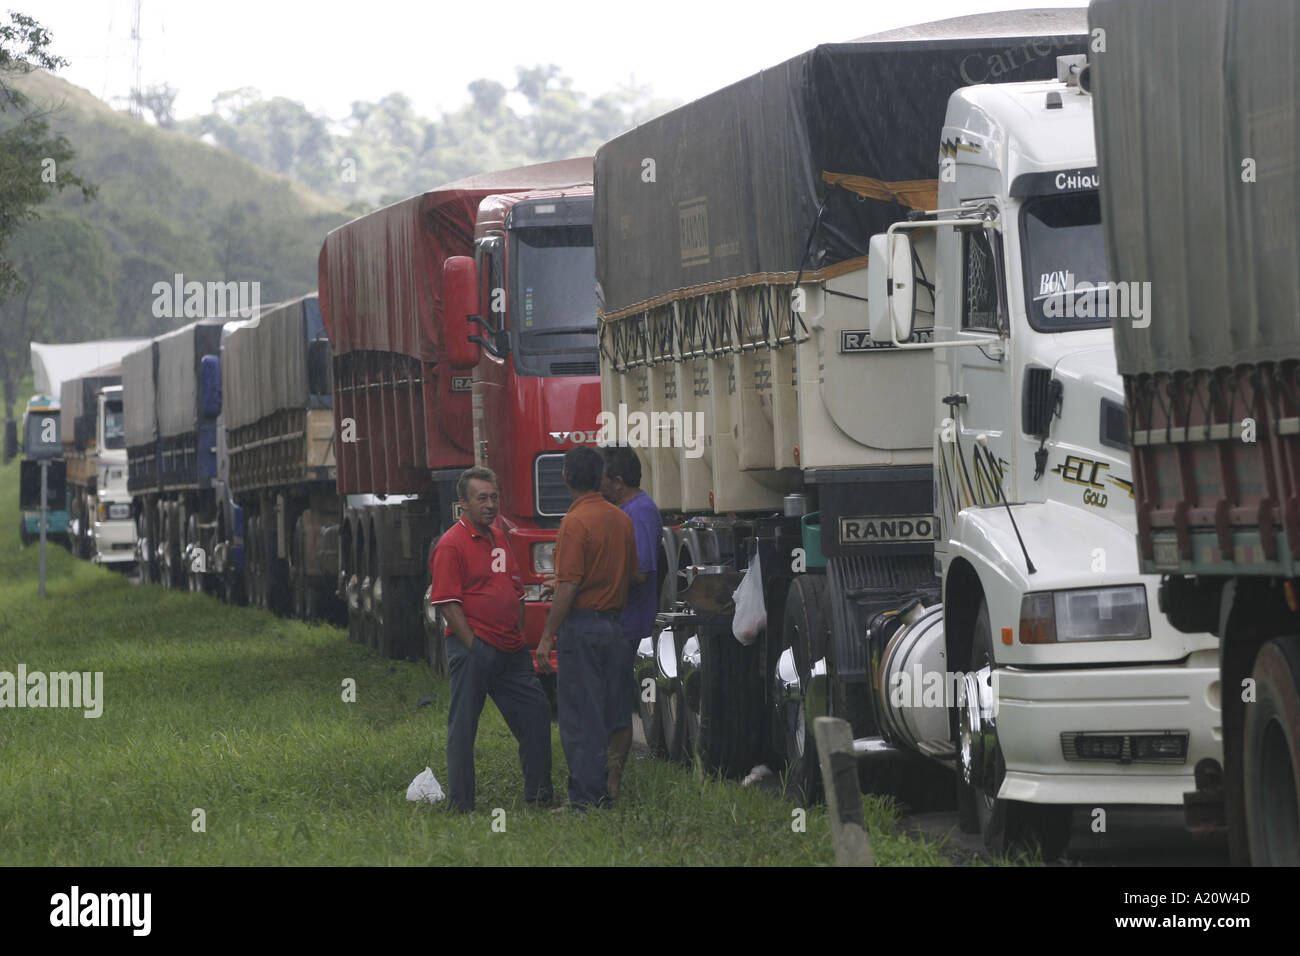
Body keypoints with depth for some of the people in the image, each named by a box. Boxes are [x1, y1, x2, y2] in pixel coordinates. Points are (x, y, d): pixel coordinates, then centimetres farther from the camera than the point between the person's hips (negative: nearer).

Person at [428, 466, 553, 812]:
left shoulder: (499, 540, 17)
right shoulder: (452, 544, -9)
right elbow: (448, 602, -14)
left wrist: (519, 639, 15)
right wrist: (473, 647, -17)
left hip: (510, 651, 8)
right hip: (473, 649, -8)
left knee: (535, 711, 9)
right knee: (463, 725, -2)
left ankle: (539, 791, 19)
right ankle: (460, 804, 1)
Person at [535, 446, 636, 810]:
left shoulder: (576, 522, -15)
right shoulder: (622, 520, 9)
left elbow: (568, 586, -18)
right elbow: (632, 573, 13)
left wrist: (547, 637, -15)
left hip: (581, 626, -7)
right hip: (614, 625, 7)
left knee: (579, 716, -3)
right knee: (609, 712, 13)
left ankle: (585, 798, -4)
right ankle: (609, 792, 16)